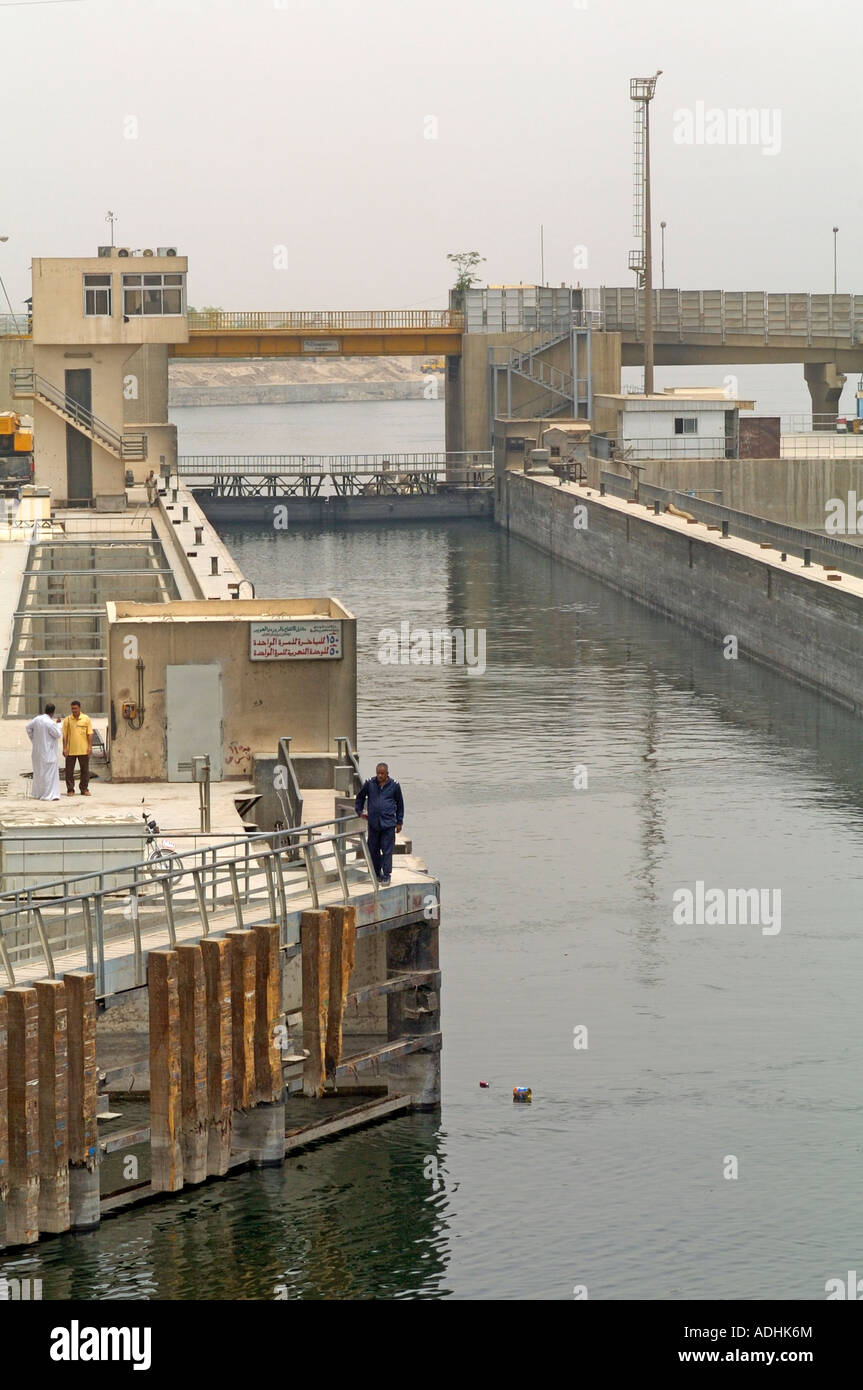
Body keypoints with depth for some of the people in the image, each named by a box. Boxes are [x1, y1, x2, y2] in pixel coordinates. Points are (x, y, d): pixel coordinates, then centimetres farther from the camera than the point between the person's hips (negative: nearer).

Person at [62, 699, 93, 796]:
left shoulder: (86, 718, 3)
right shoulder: (67, 720, 3)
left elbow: (90, 734, 2)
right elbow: (65, 735, 3)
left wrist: (90, 747, -5)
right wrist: (64, 748, -3)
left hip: (84, 750, 0)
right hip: (71, 750, 0)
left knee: (85, 770, 5)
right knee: (69, 770, 1)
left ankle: (84, 789, 14)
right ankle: (70, 789, 8)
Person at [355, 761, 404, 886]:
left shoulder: (394, 785, 0)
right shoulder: (369, 784, 1)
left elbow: (400, 804, 11)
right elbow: (360, 797, 19)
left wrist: (399, 822, 11)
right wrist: (359, 811, 13)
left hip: (388, 823, -2)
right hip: (373, 823, 2)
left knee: (387, 850, -4)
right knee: (373, 849, 9)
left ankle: (386, 874, 0)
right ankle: (376, 873, 23)